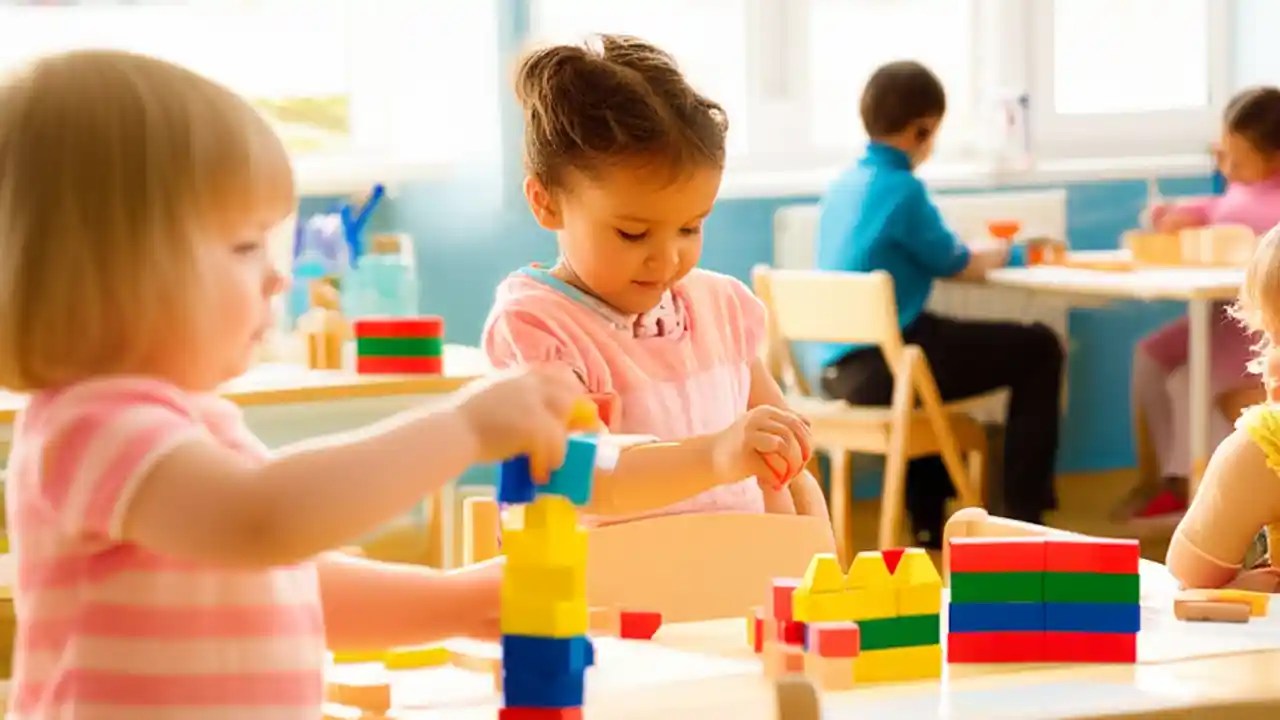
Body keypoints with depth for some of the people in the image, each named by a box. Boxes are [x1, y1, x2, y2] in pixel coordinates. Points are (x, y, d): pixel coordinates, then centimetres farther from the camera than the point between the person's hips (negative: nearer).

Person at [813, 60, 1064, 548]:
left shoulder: (842, 185, 10)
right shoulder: (901, 189, -14)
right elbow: (959, 266, -1)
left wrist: (980, 254, 19)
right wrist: (999, 254, 18)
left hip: (841, 366, 9)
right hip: (883, 367, -9)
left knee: (933, 334, 39)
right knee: (1037, 349, 4)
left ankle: (928, 521, 40)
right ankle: (1023, 520, 6)